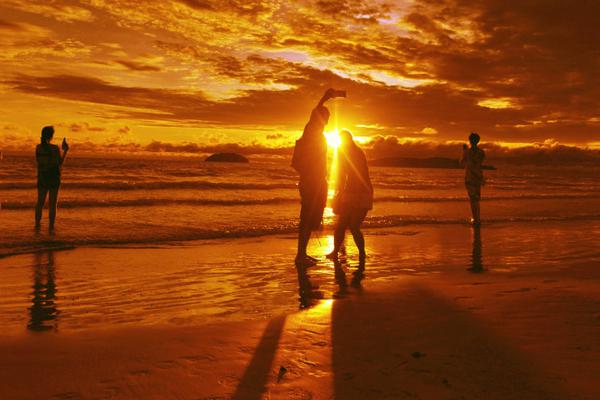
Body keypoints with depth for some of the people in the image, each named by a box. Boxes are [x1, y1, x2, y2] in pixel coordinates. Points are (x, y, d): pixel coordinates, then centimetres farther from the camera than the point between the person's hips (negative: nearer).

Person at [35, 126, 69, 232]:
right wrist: (65, 151, 4)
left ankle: (37, 223, 19)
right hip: (53, 177, -3)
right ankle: (51, 226, 4)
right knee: (52, 203, 3)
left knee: (40, 201, 16)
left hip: (42, 177, 3)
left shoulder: (38, 147, -3)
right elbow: (60, 163, -5)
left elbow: (38, 161, 9)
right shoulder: (55, 148, -14)